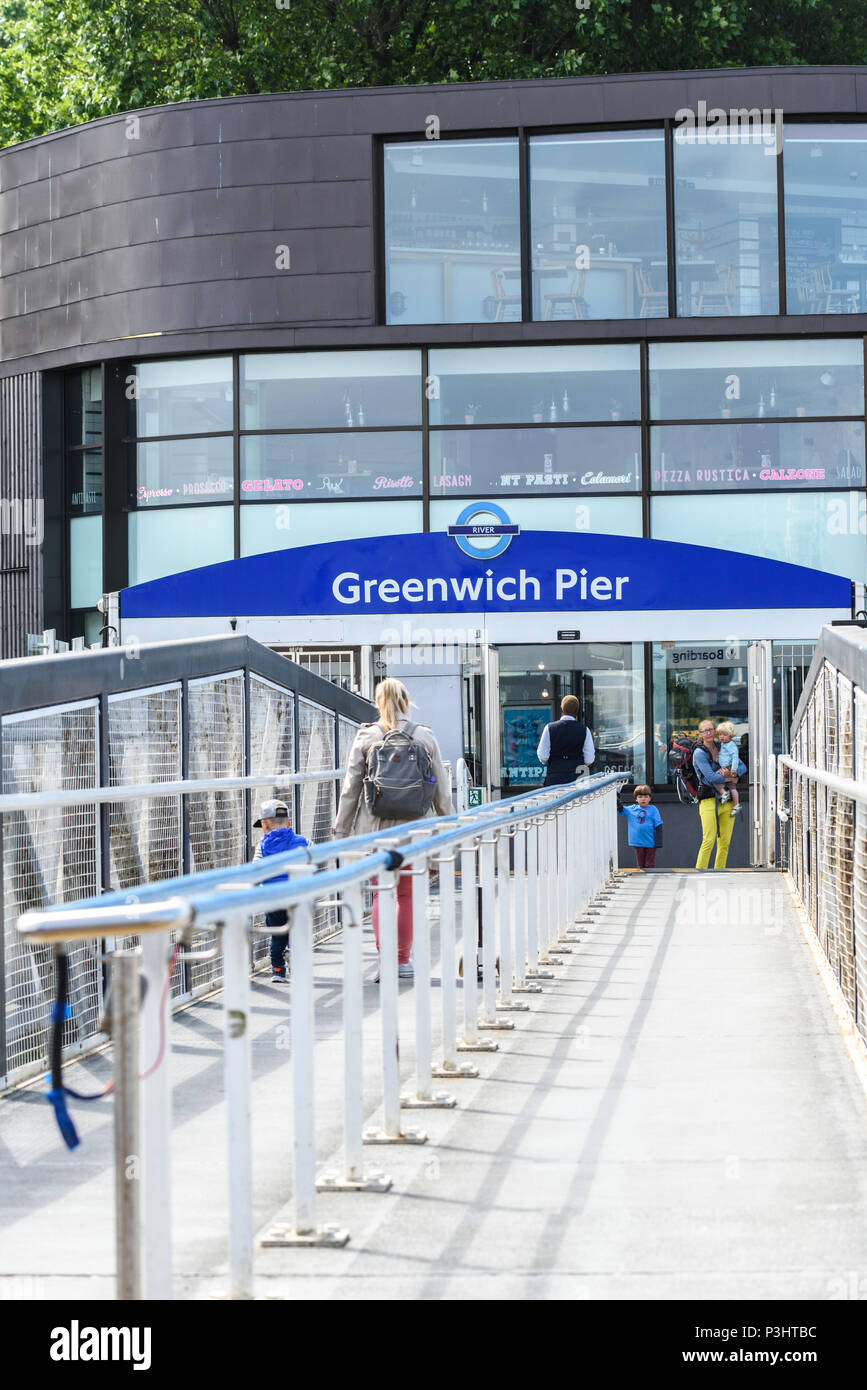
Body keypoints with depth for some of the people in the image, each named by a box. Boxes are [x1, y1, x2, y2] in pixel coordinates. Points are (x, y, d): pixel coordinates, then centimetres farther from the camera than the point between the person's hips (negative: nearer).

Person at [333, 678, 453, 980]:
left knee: (381, 895, 5)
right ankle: (403, 961, 17)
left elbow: (350, 788, 0)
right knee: (407, 894, 13)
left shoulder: (366, 737, -2)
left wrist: (341, 829, 7)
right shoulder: (425, 737, 1)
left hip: (375, 828, -1)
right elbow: (441, 790, 5)